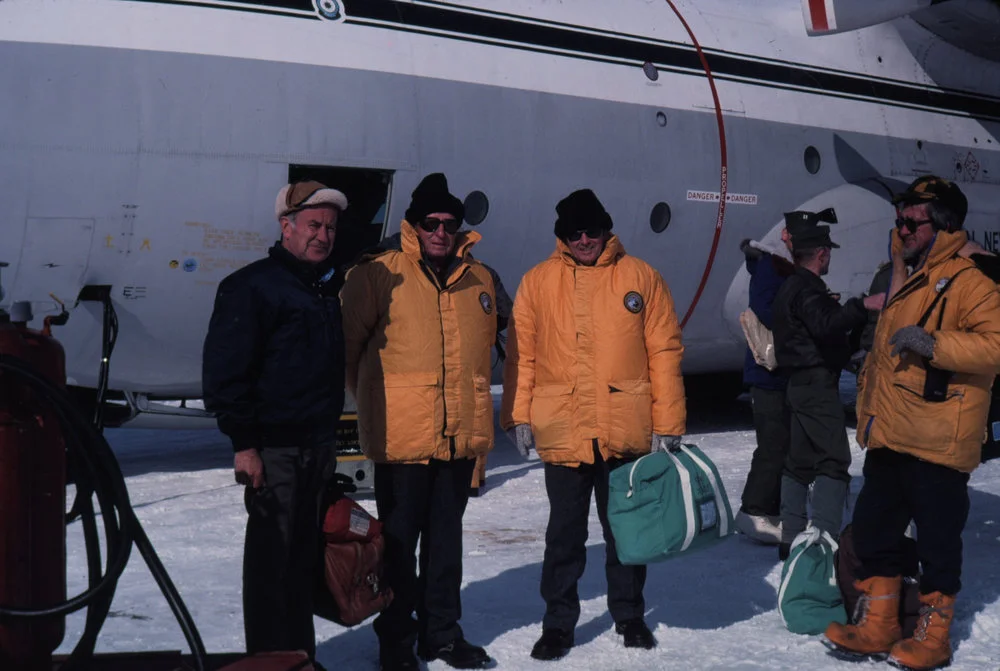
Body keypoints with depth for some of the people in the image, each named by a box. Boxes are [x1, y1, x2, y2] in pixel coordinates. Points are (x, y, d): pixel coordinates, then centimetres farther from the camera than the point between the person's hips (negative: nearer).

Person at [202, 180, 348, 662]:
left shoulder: (325, 289, 16)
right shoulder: (254, 286, -10)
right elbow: (224, 369, -14)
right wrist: (243, 444, -17)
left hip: (317, 446, 8)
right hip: (274, 448, -8)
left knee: (305, 555, 14)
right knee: (272, 558, -2)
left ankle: (301, 653, 24)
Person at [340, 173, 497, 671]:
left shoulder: (478, 279, 10)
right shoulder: (379, 274, -7)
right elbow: (348, 341, -2)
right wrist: (369, 397, 5)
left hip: (462, 435, 5)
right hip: (402, 436, -5)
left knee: (446, 536, 15)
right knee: (399, 539, 4)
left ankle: (442, 630, 27)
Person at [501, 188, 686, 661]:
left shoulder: (640, 277, 1)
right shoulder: (538, 281, 3)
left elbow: (665, 351, 0)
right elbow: (520, 353, 3)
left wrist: (667, 423, -3)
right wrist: (518, 416, -4)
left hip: (627, 433, 0)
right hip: (562, 432, 0)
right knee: (564, 533, 8)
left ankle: (629, 613, 31)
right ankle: (558, 622, 21)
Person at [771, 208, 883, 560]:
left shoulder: (792, 287, 17)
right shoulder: (808, 290, -15)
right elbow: (825, 325, -34)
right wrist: (862, 306, -40)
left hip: (801, 383, 11)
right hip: (818, 383, -11)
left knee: (800, 460, 12)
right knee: (833, 461, -12)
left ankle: (791, 538, 15)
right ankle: (826, 540, -18)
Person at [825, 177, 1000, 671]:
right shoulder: (907, 278, 18)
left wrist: (934, 343, -30)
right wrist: (868, 409, 24)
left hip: (938, 442, -9)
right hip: (889, 439, 9)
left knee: (937, 540, 3)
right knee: (871, 529, 12)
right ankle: (878, 628, 23)